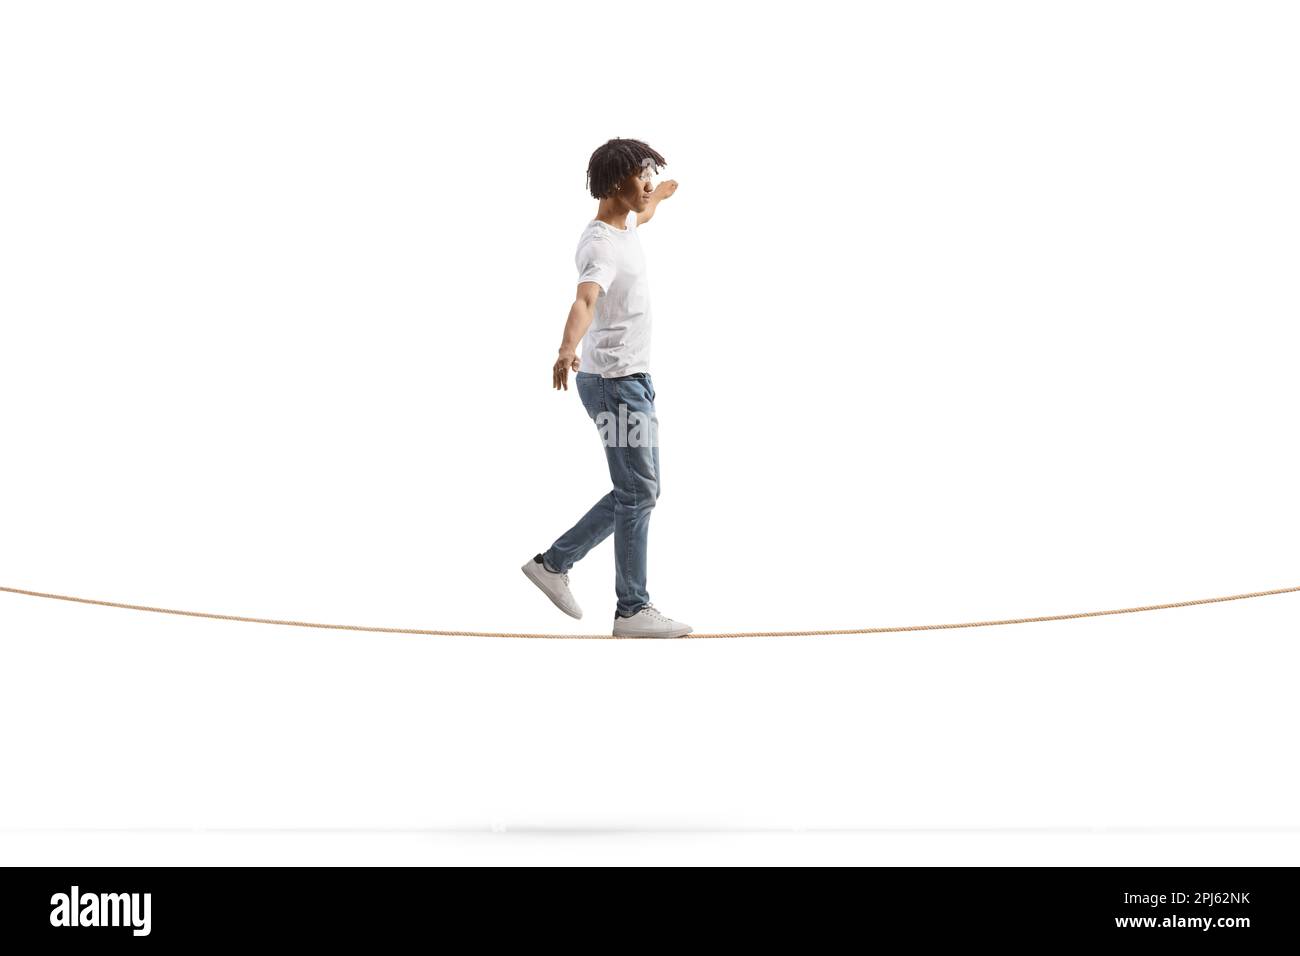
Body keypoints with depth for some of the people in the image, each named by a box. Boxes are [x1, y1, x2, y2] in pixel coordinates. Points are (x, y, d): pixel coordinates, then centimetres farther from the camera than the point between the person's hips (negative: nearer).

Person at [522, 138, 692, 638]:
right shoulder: (600, 246, -20)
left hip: (633, 381, 10)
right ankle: (632, 610, 1)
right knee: (637, 494, -6)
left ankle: (553, 561, 20)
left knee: (639, 491, 14)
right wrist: (567, 350, -59)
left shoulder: (624, 228, 11)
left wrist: (659, 197, 60)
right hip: (614, 384, -10)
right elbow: (585, 300, -40)